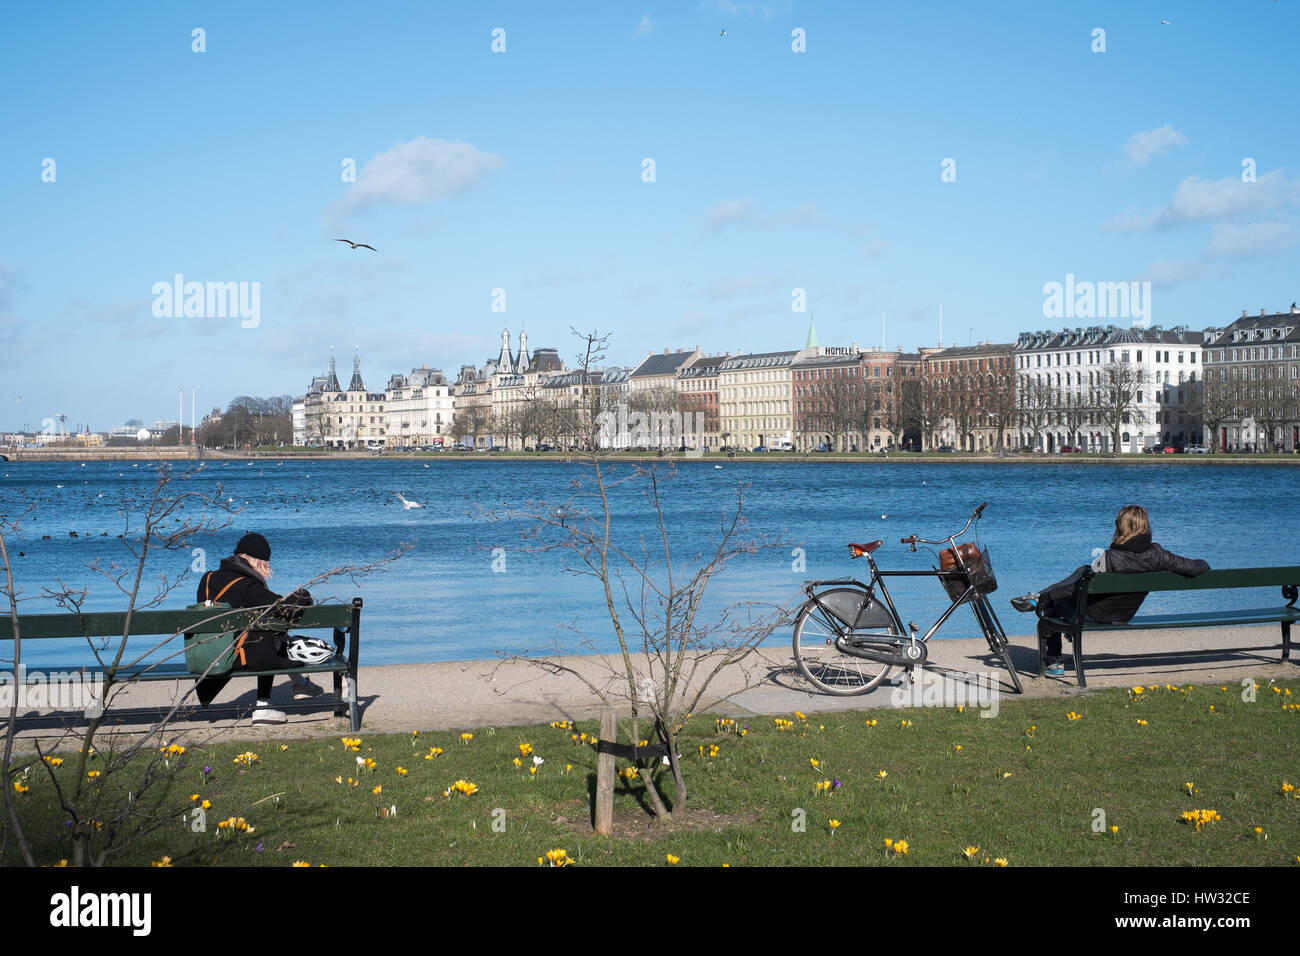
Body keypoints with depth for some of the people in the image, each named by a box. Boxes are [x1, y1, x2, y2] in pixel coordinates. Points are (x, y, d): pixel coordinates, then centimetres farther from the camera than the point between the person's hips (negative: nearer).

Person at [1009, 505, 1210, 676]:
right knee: (1082, 570, 24)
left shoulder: (1110, 558, -31)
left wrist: (1046, 597, -20)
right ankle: (1037, 597, 33)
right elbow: (1192, 567, -14)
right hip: (1125, 617, 6)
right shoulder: (1156, 554, -18)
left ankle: (1054, 662, 32)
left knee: (1052, 603, 23)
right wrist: (1203, 565, 12)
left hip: (1095, 615, -6)